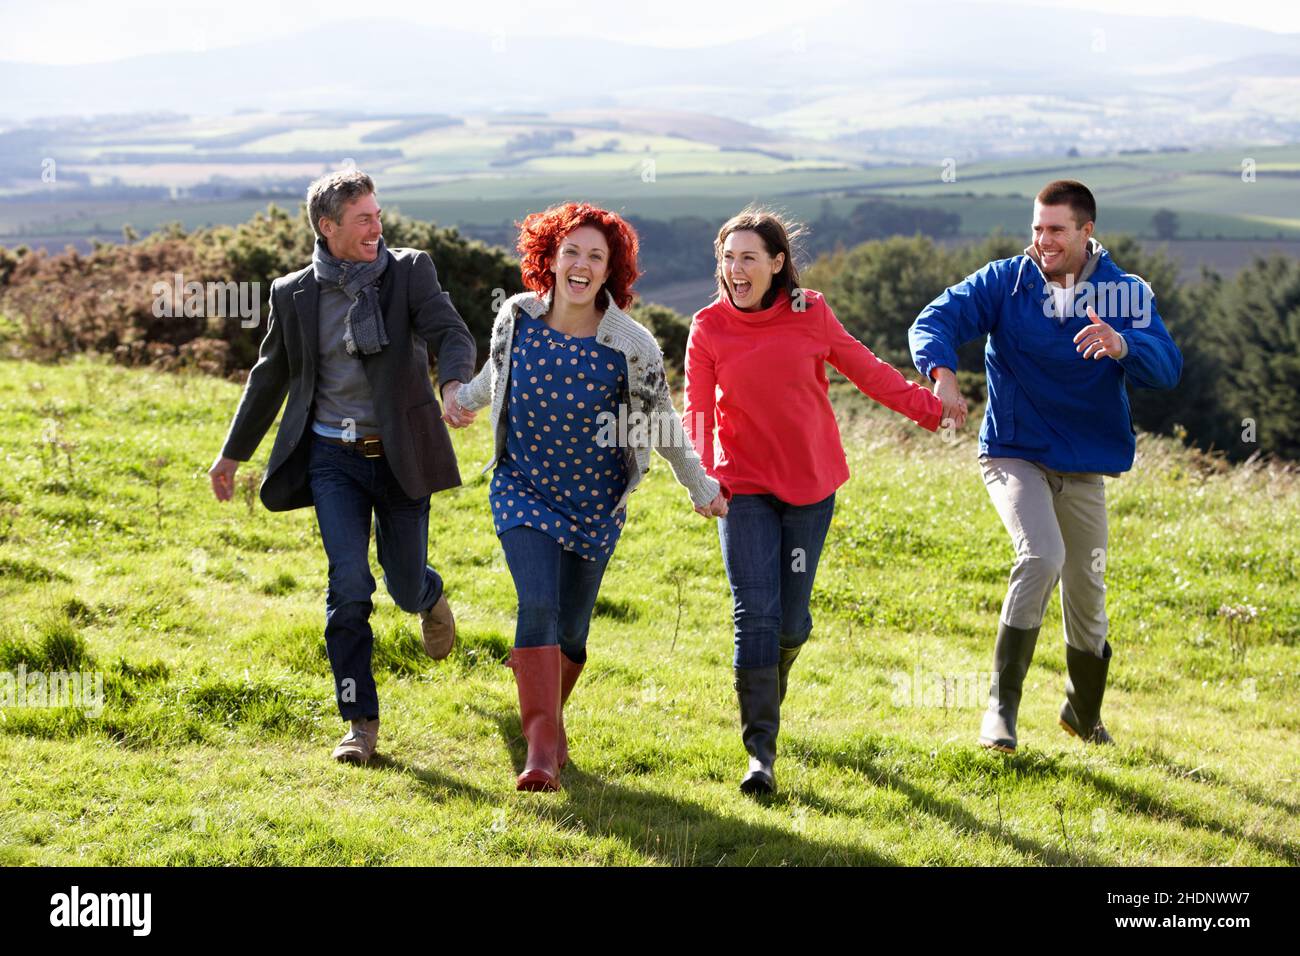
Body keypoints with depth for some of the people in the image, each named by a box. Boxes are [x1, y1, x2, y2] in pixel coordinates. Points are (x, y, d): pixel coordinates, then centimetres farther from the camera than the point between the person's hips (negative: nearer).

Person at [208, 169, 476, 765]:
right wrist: (232, 454, 19)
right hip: (333, 457, 0)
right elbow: (270, 377, 14)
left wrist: (455, 383, -39)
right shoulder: (294, 295, 1)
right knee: (349, 584, -12)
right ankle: (361, 722, -3)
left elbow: (452, 334, -16)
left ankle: (429, 595, 48)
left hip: (400, 453, 0)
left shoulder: (410, 272, -3)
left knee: (405, 586, 8)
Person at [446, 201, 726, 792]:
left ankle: (550, 717, 35)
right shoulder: (517, 317, -8)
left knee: (571, 629, 7)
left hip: (595, 502, 0)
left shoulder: (630, 346, -13)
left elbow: (662, 424, 1)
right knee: (537, 606, -20)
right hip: (524, 489, 0)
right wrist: (465, 401, 32)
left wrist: (700, 487, 9)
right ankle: (541, 748, -22)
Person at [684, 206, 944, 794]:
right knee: (755, 614, -11)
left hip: (810, 485, 1)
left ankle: (768, 690, 40)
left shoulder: (809, 313, -3)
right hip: (744, 487, -1)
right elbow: (698, 410, -11)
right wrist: (702, 476, -27)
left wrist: (926, 407, 12)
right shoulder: (708, 328, -6)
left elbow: (864, 369, 9)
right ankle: (760, 750, -9)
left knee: (791, 617, 5)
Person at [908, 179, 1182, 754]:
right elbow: (935, 321, -16)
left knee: (1087, 589, 12)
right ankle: (1001, 704, -17)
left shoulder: (1127, 293, -3)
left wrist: (1124, 345, -37)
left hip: (1084, 466, 3)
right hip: (1014, 454, -3)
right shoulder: (1005, 282, -5)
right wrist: (943, 373, -37)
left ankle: (1084, 713, 39)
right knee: (1042, 557, -27)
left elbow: (1167, 369, -15)